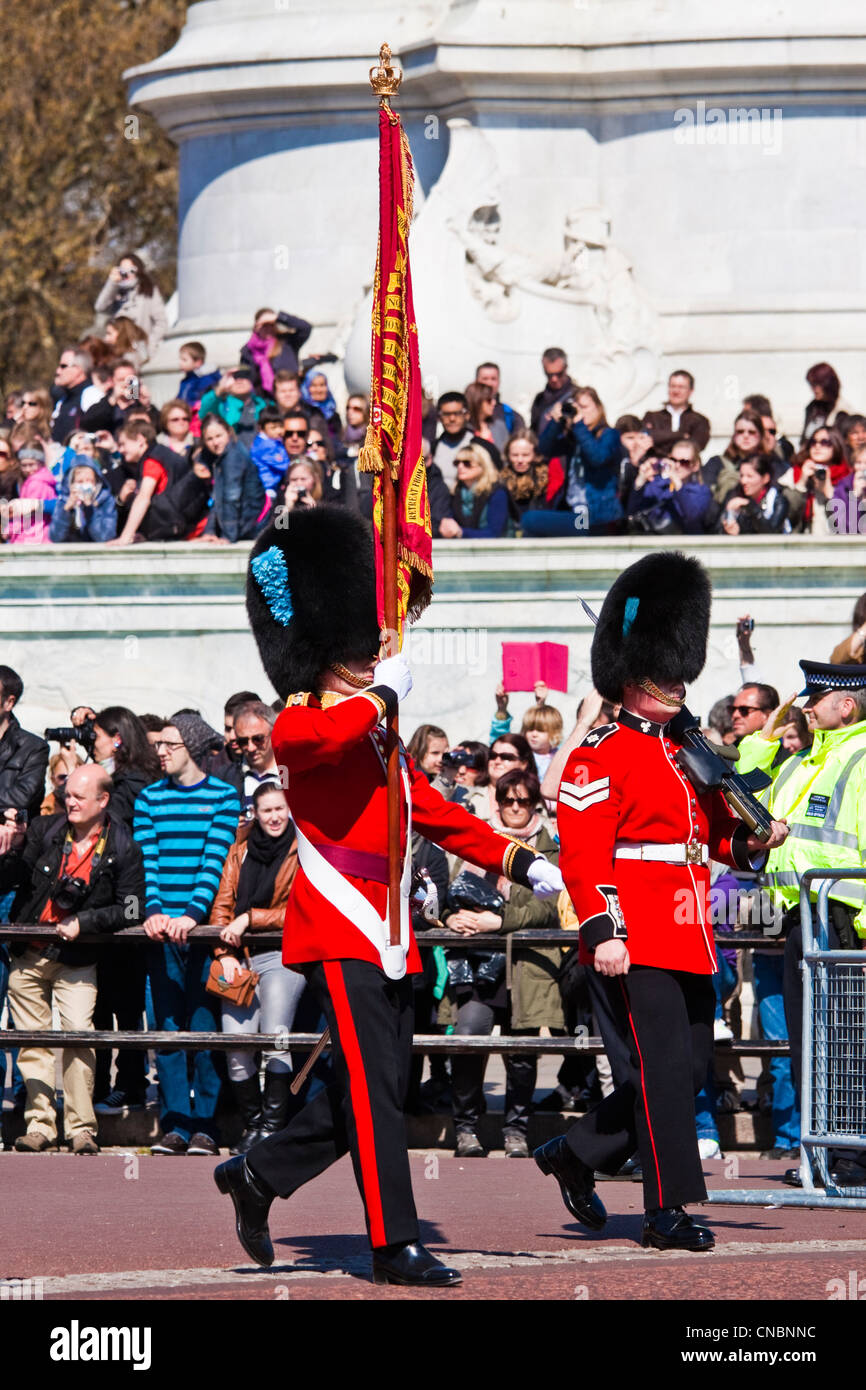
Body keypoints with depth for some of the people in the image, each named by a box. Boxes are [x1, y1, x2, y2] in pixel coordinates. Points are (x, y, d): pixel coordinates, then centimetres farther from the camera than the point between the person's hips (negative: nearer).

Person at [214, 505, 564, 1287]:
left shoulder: (377, 738, 20)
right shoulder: (307, 722, -6)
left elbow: (429, 811, 26)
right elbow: (299, 738, -32)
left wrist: (518, 863, 20)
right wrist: (382, 697, -20)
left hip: (387, 932, 9)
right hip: (340, 928, -9)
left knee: (374, 1089, 10)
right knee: (374, 1087, -11)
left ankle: (258, 1175, 24)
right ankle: (395, 1244, -11)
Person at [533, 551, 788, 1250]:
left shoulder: (687, 753, 19)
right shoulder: (599, 758, -7)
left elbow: (712, 832, 24)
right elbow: (581, 852, -14)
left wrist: (749, 842, 2)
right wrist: (600, 931, -24)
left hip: (689, 942, 8)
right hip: (638, 942, -8)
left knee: (690, 1068, 9)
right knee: (664, 1067, -10)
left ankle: (576, 1155, 24)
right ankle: (668, 1211, -5)